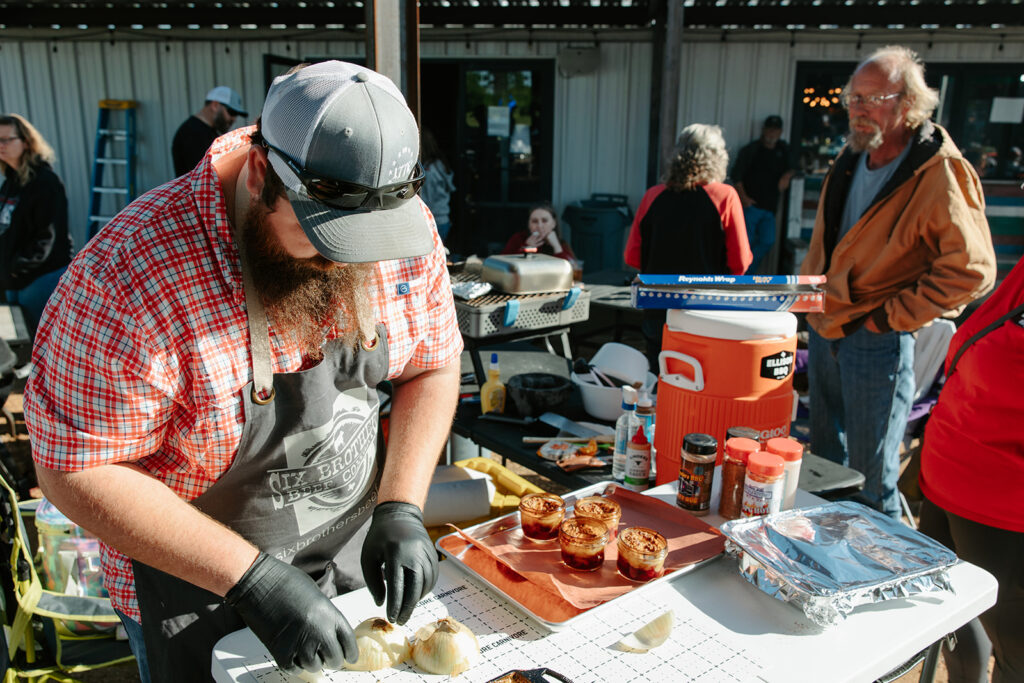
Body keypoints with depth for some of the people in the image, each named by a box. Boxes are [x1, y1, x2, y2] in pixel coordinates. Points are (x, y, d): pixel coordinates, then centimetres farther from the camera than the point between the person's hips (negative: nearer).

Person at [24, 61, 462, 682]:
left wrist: (401, 508, -15)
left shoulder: (406, 229, -15)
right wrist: (253, 580, -27)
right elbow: (77, 469, -24)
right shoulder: (133, 273, -29)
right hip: (197, 585, -4)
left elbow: (433, 367, -4)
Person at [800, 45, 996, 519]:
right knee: (823, 459, 22)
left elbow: (971, 269, -18)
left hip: (878, 340, -8)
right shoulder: (851, 156, 7)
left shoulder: (941, 174, -17)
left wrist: (892, 316, -17)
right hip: (825, 326, 8)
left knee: (869, 478, 4)